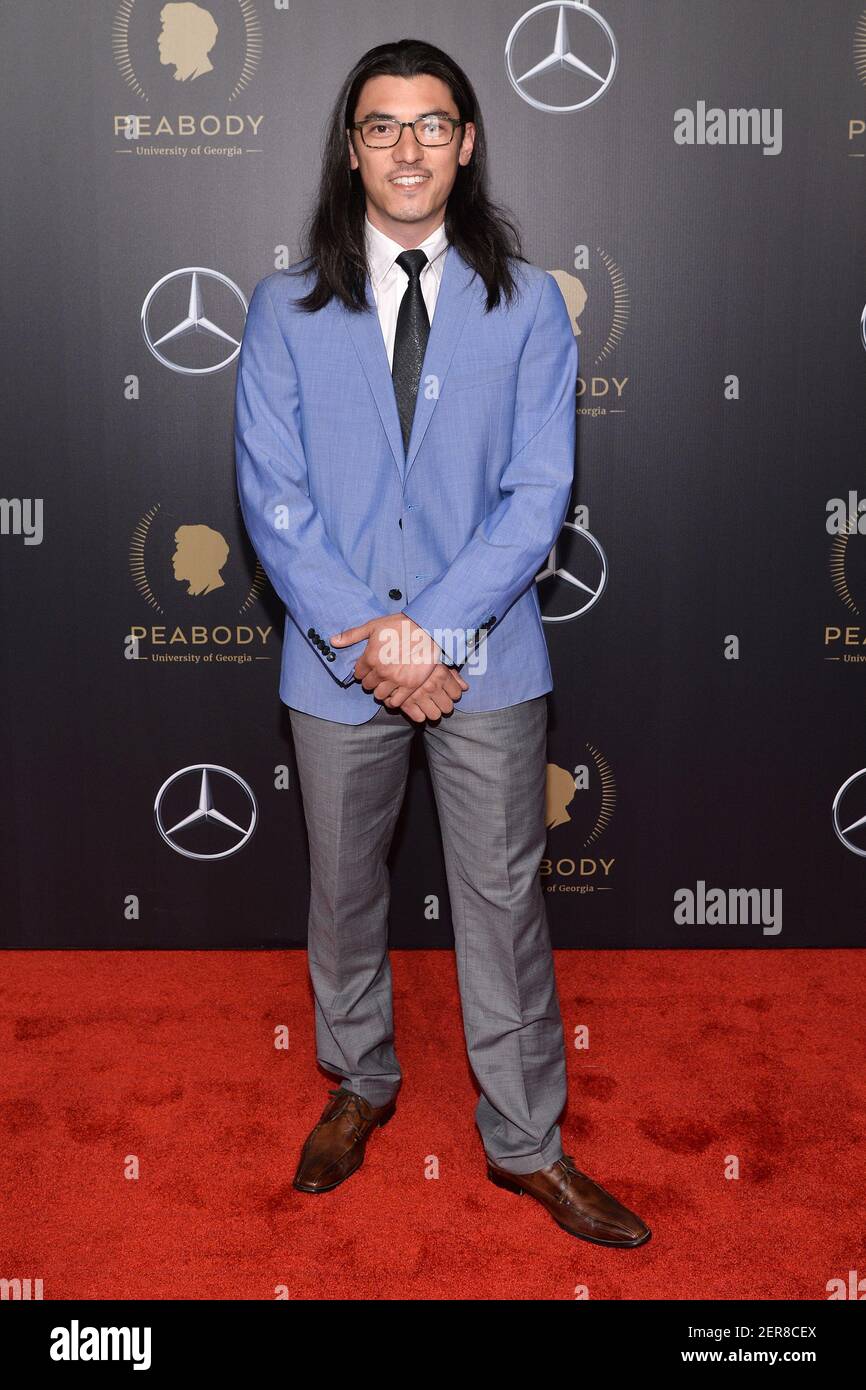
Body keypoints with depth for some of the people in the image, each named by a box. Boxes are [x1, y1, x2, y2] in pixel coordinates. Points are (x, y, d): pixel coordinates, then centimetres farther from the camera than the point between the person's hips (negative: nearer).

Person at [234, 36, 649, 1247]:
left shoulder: (527, 303, 0)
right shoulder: (287, 309, 2)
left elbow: (539, 490, -6)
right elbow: (271, 493, -4)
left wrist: (438, 630, -16)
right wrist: (362, 635, -15)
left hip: (486, 658, -1)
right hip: (336, 661, 1)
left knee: (504, 900, 8)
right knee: (344, 890, 17)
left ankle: (526, 1142, 26)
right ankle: (361, 1083, 42)